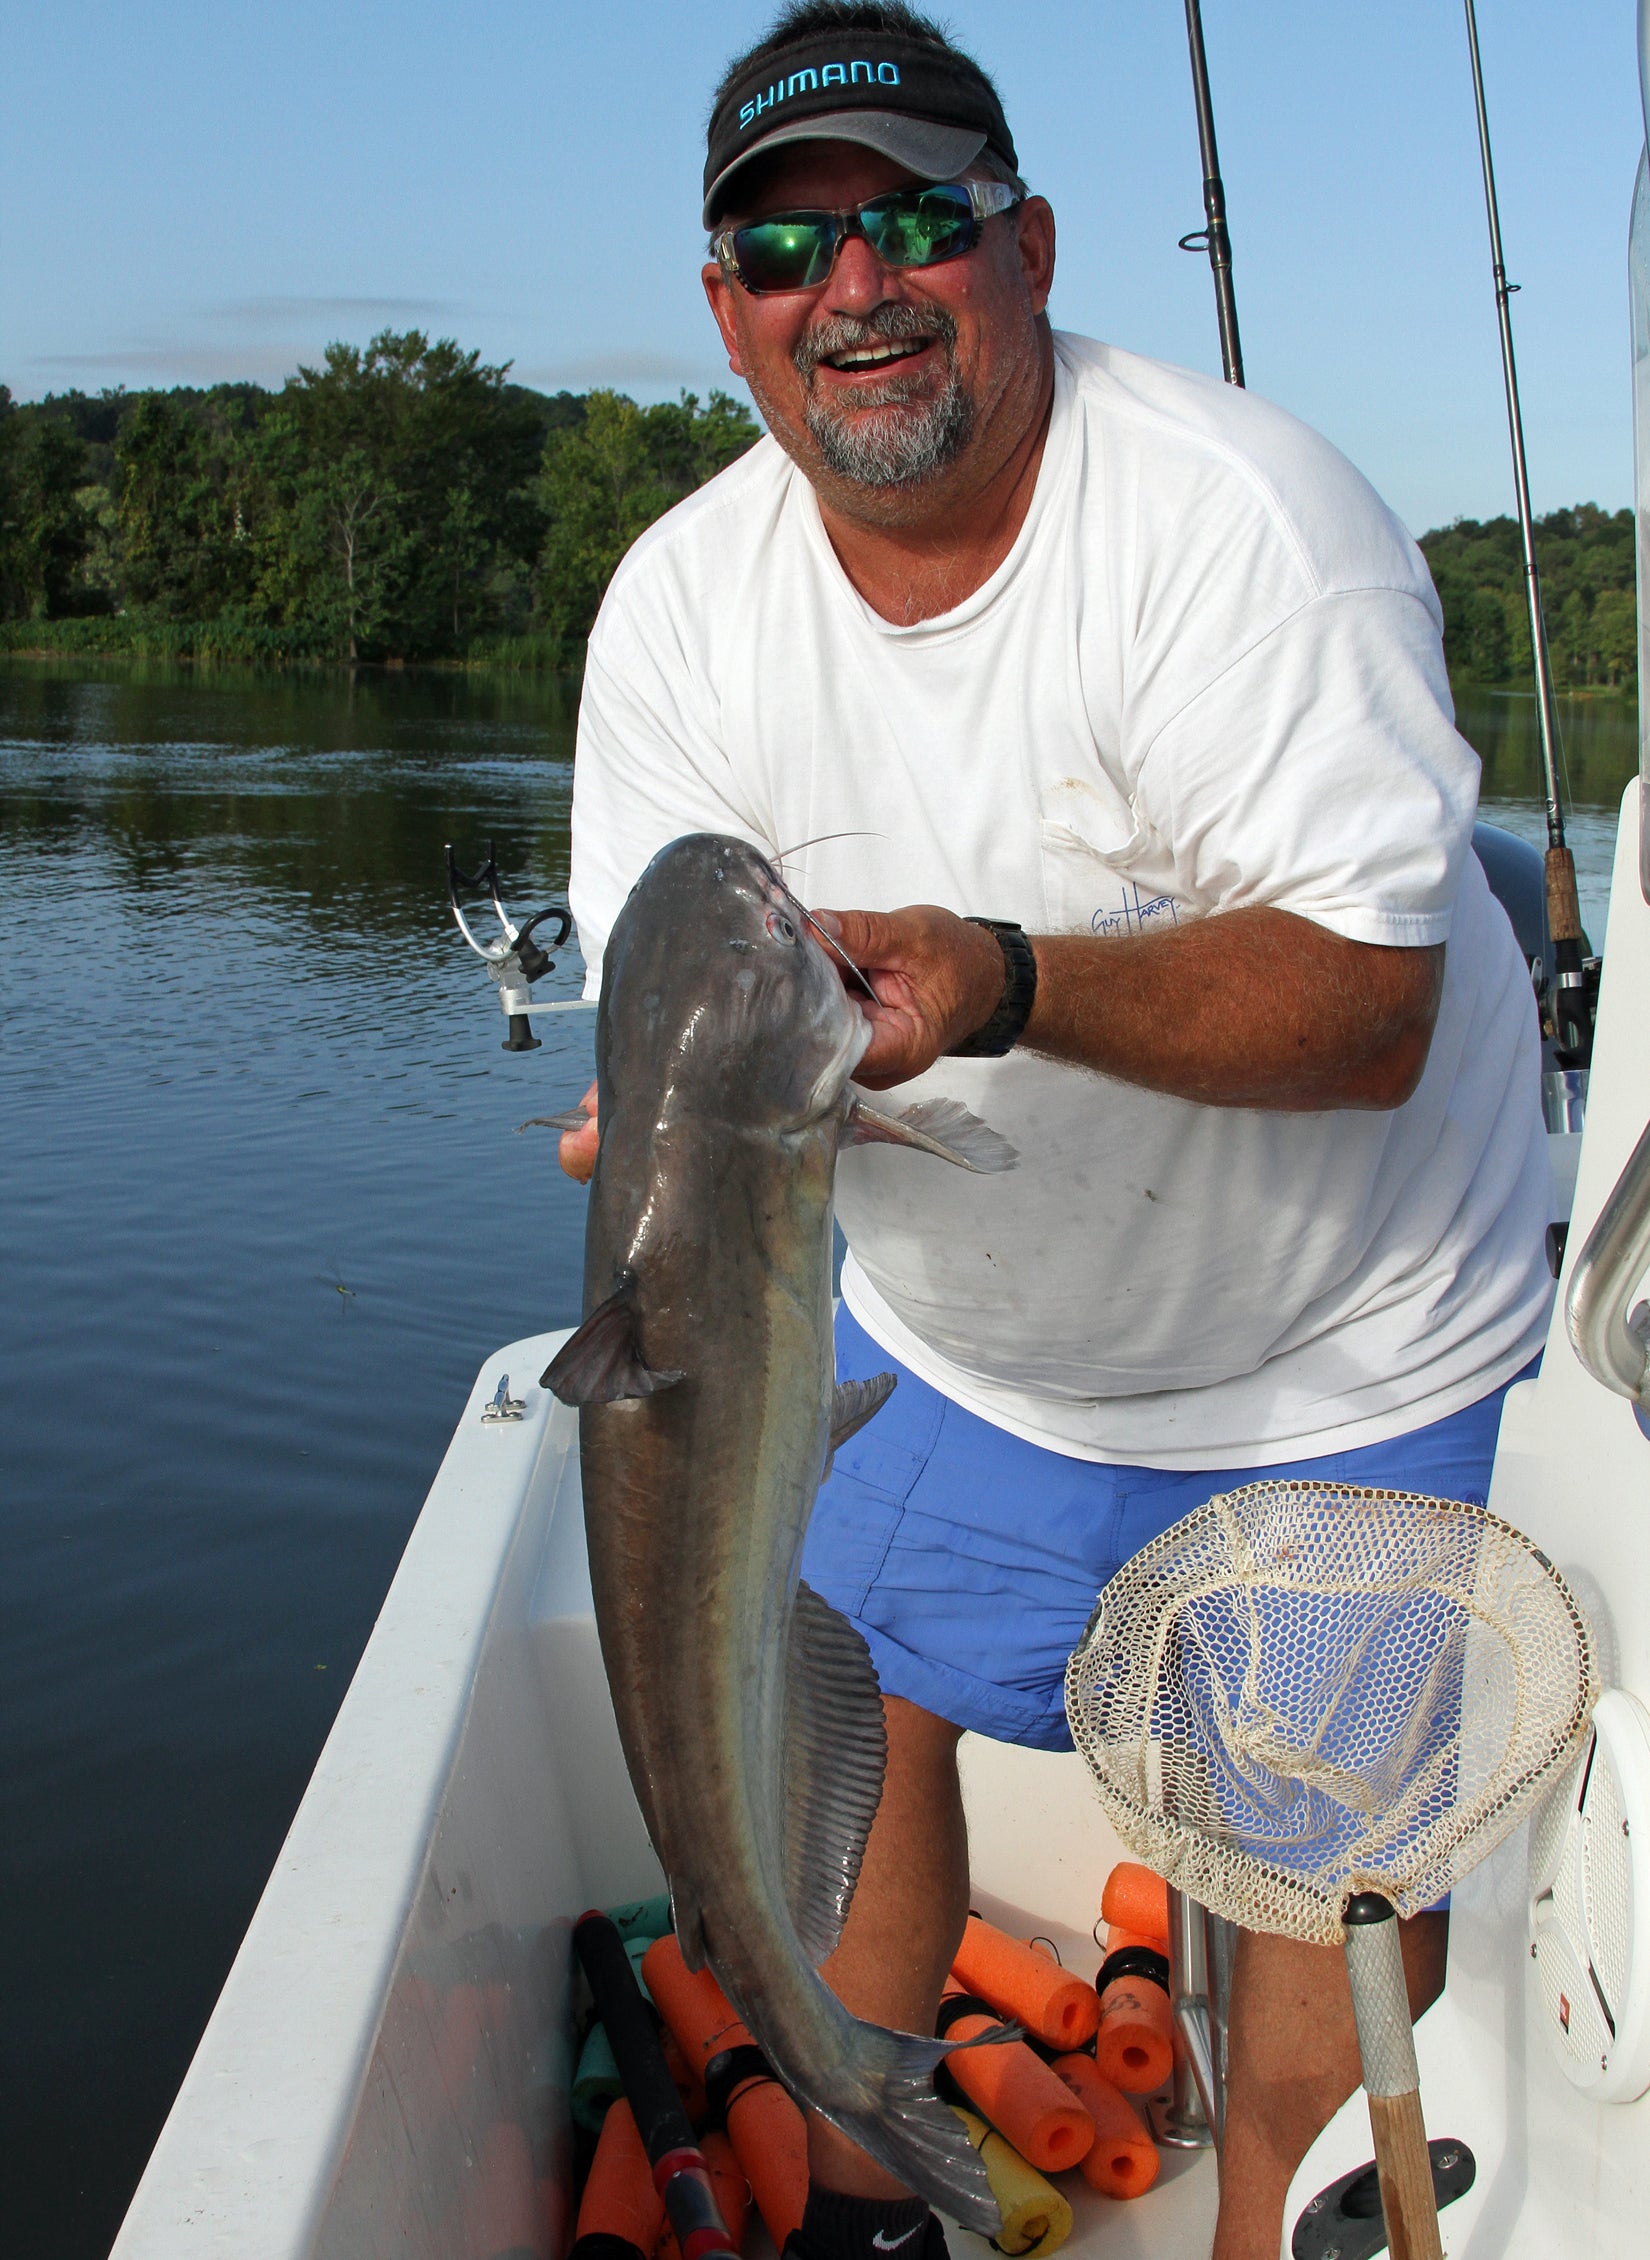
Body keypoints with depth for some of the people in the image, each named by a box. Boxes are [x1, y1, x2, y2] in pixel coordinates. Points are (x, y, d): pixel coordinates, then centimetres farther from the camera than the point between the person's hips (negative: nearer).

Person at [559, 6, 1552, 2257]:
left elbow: (1366, 1011, -30)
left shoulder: (1236, 517, -24)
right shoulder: (684, 596, -9)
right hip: (961, 1334, 5)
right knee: (851, 1715, 13)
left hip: (1343, 1356, -4)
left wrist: (1006, 979, -45)